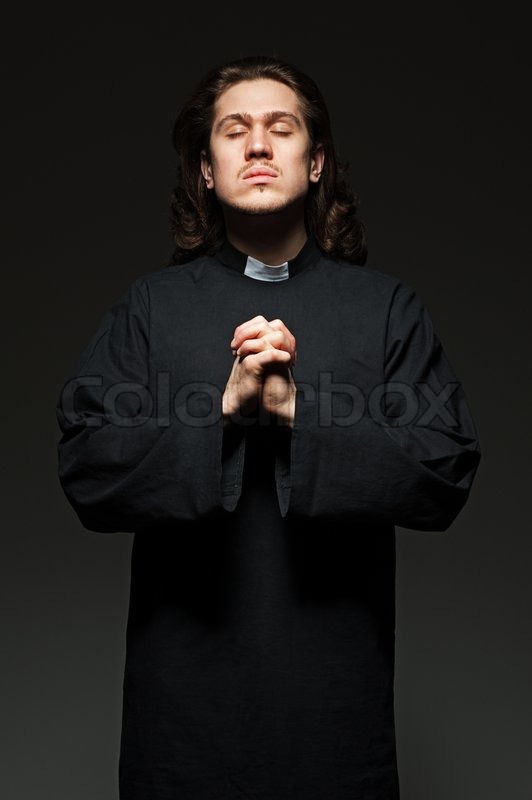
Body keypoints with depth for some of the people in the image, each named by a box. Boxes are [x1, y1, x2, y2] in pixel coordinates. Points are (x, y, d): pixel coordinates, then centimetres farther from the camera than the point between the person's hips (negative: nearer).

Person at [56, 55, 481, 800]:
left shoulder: (389, 307, 2)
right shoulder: (149, 306, 3)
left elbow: (448, 473, -7)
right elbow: (86, 473, -6)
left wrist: (296, 410, -17)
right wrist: (223, 408, -17)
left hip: (336, 682, 0)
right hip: (185, 680, 0)